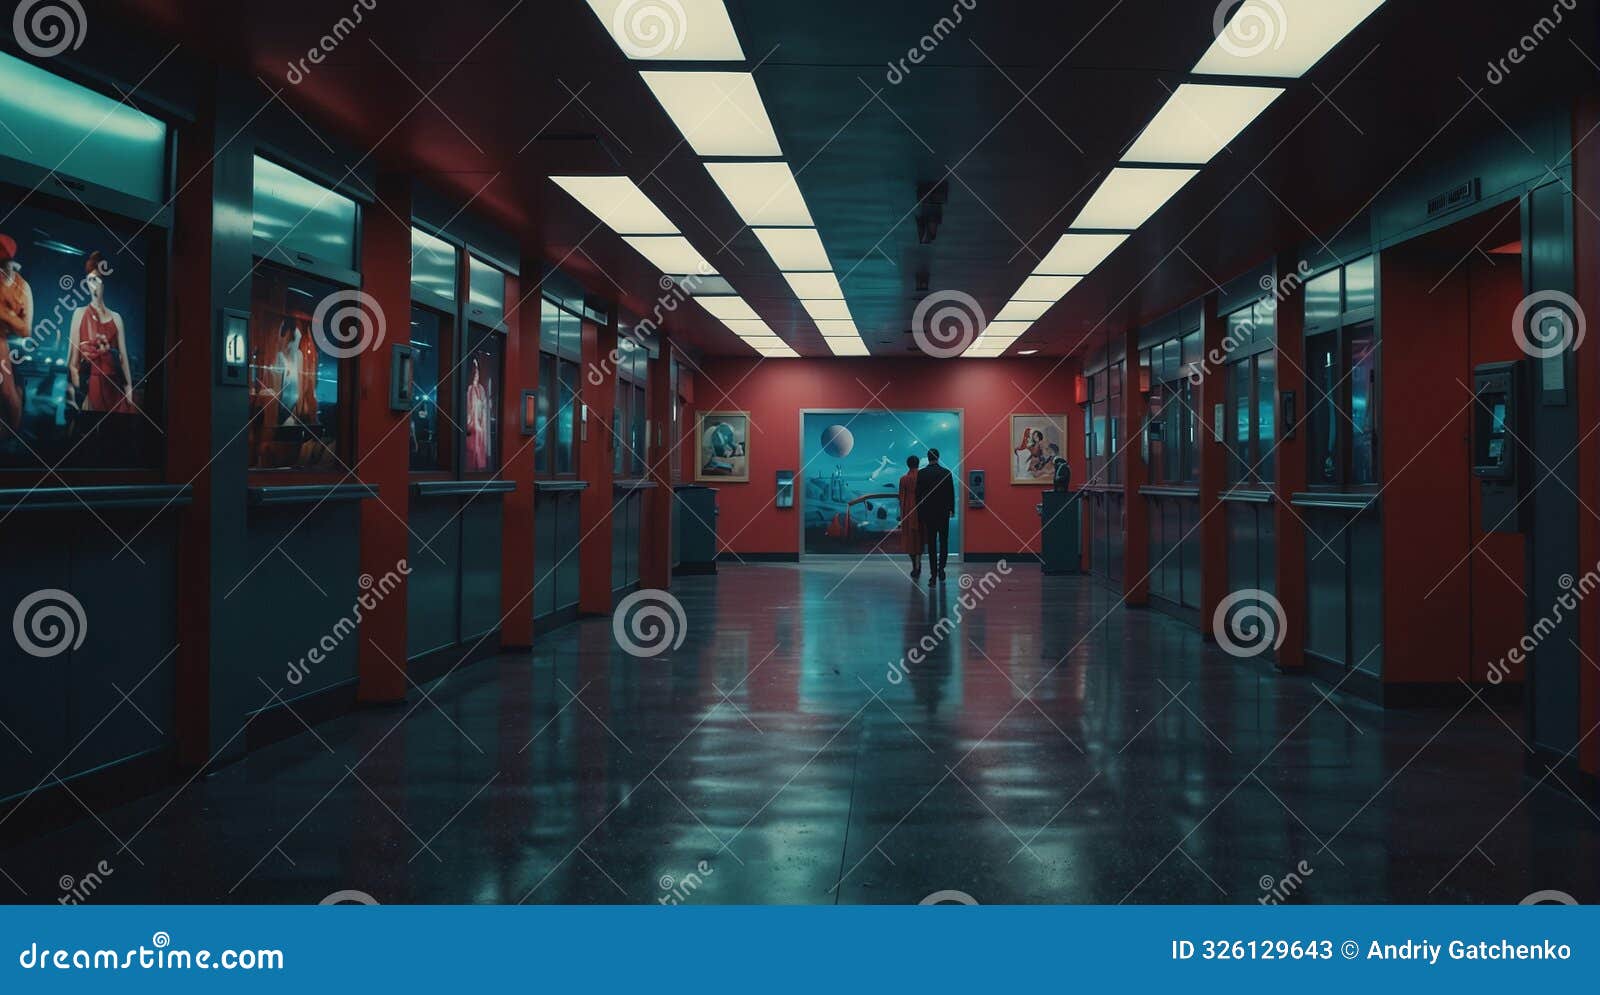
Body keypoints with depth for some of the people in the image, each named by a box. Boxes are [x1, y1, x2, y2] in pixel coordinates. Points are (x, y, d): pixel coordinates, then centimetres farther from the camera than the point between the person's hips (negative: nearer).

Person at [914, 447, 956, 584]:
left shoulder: (921, 474, -5)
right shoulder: (946, 473, -5)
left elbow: (918, 495, -3)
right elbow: (951, 493, 0)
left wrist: (919, 513, 5)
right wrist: (952, 509, 14)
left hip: (927, 512, 0)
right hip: (943, 512, 0)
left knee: (931, 543, 4)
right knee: (944, 541, 13)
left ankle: (933, 573, 1)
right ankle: (941, 567, -2)